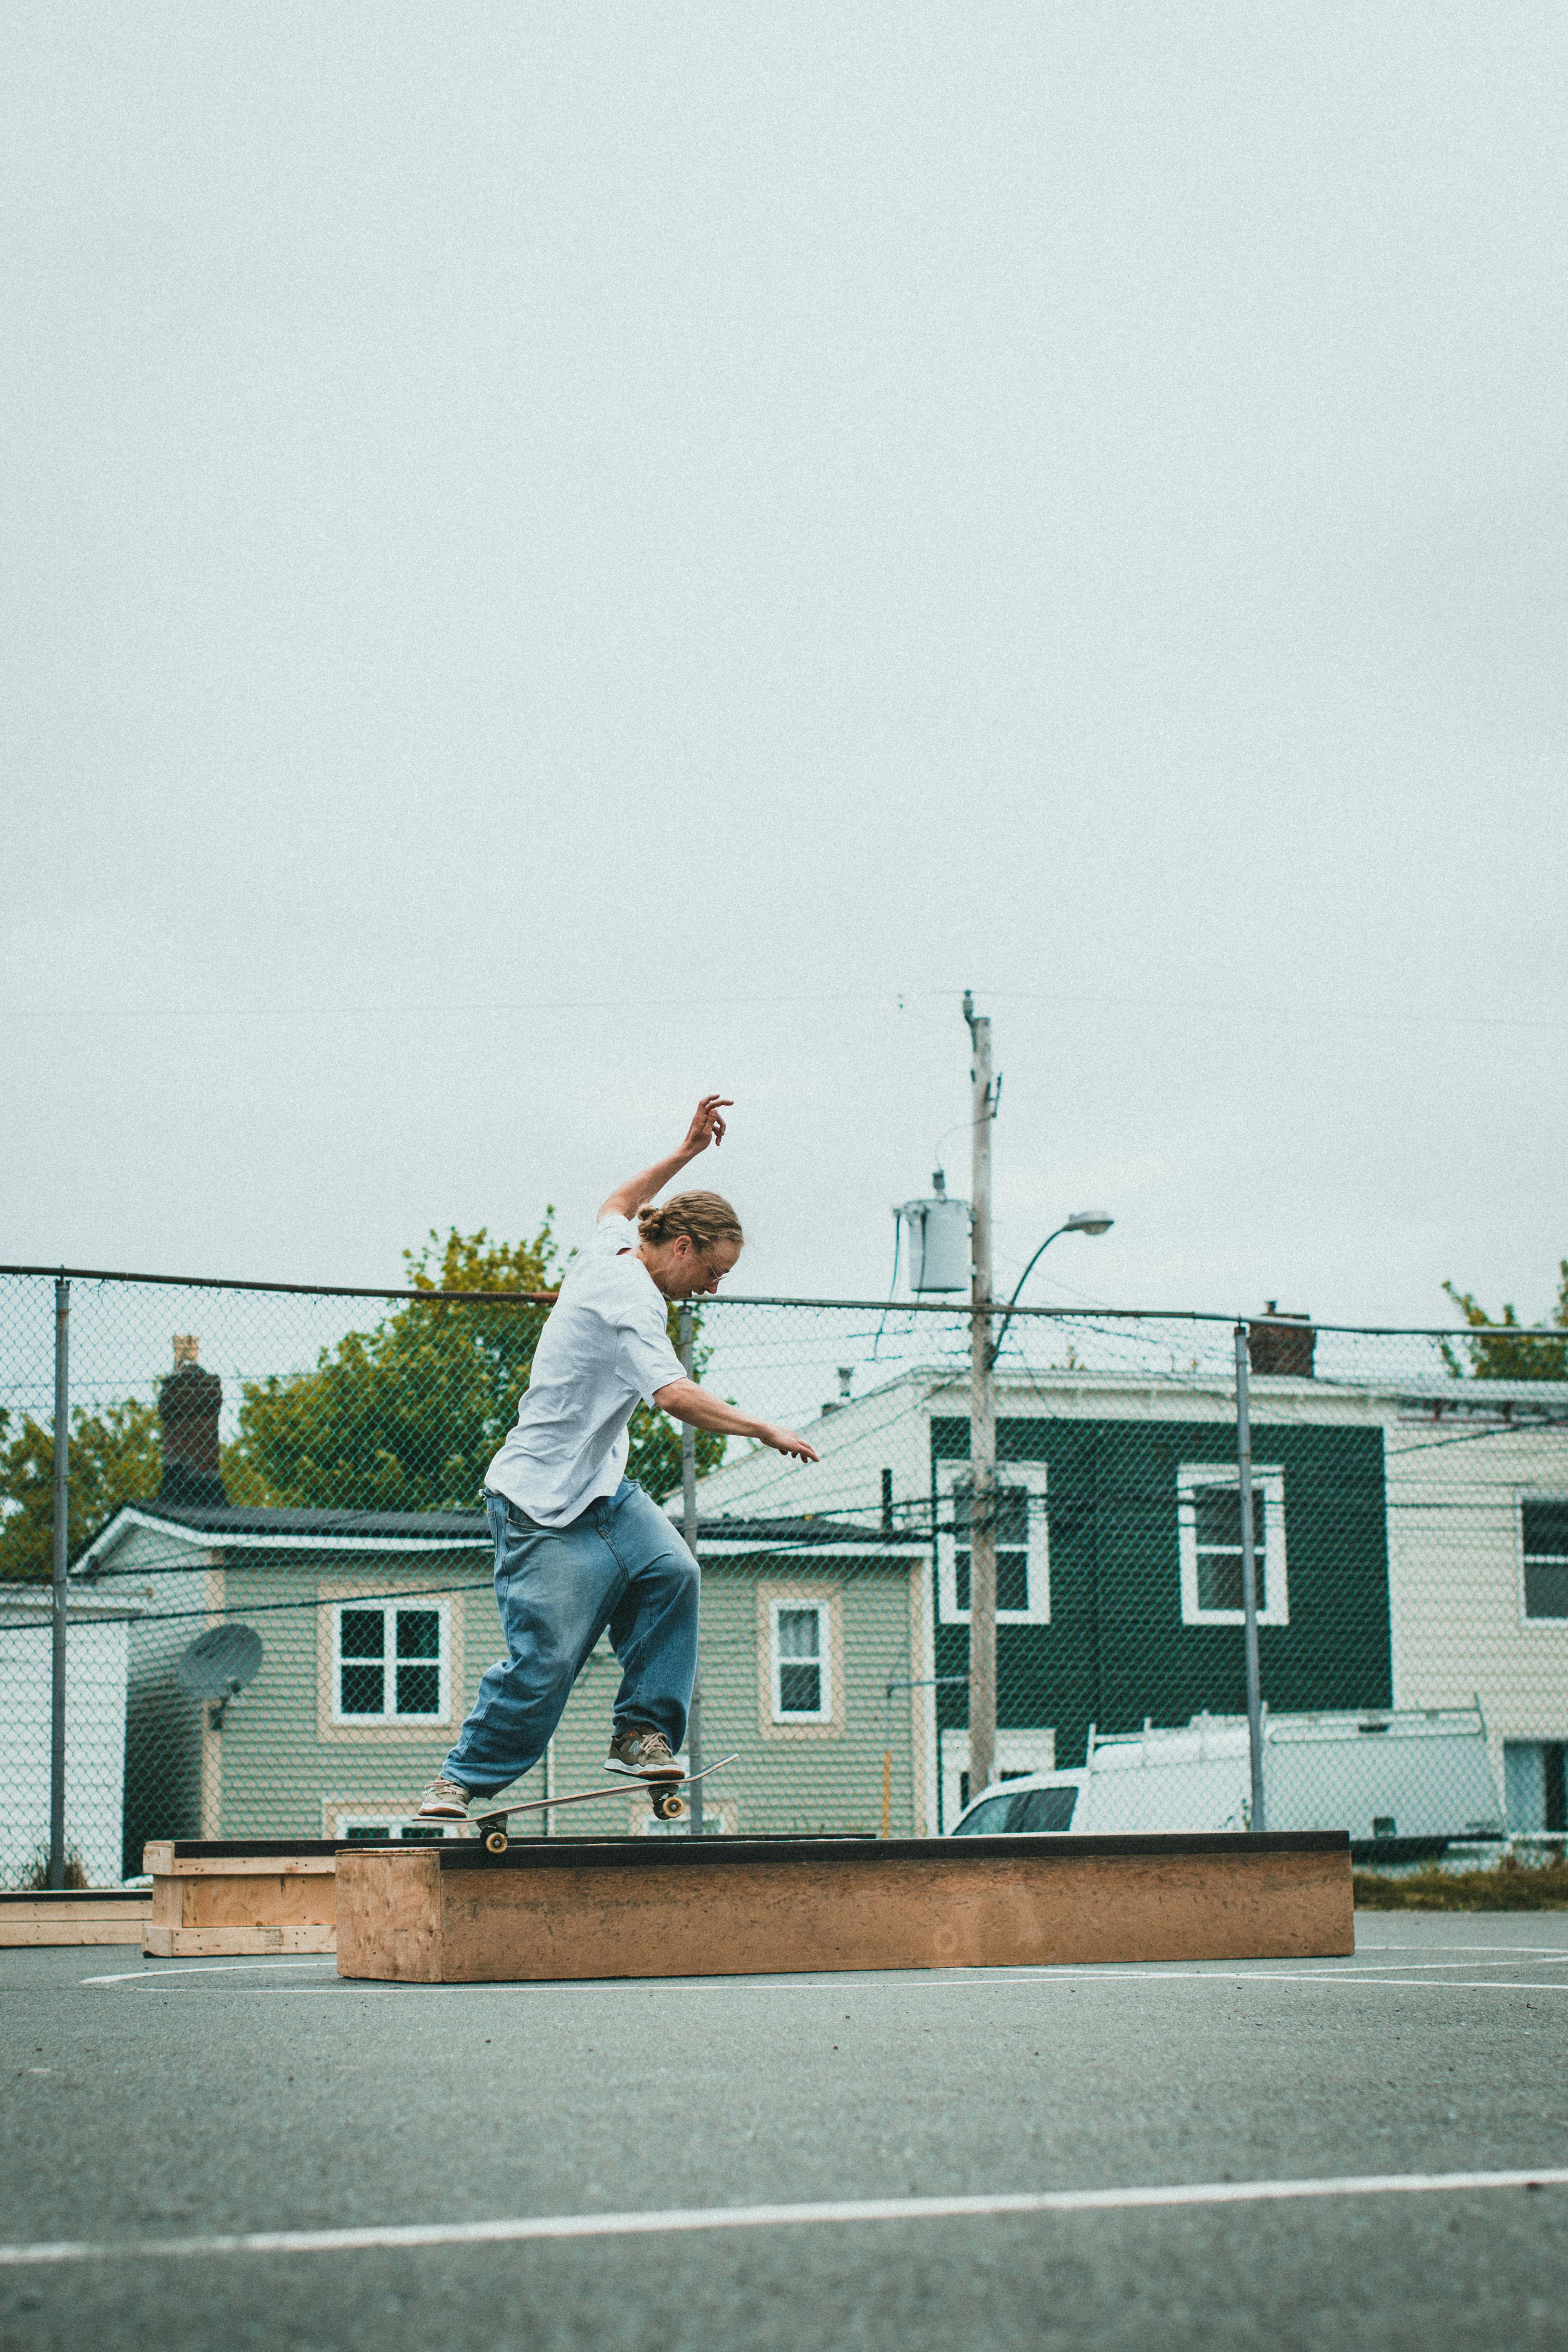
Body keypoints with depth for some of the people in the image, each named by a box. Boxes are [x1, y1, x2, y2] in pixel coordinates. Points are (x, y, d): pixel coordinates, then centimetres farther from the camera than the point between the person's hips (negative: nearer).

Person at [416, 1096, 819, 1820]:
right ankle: (460, 1780, 7)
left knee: (671, 1572, -12)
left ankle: (641, 1733, -6)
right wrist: (764, 1431, -28)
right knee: (542, 1661, -10)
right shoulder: (632, 1298, -20)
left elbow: (618, 1202, 34)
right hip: (542, 1507, -10)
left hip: (601, 1488, 10)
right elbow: (673, 1393, -33)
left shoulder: (612, 1247, 9)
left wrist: (687, 1151, 32)